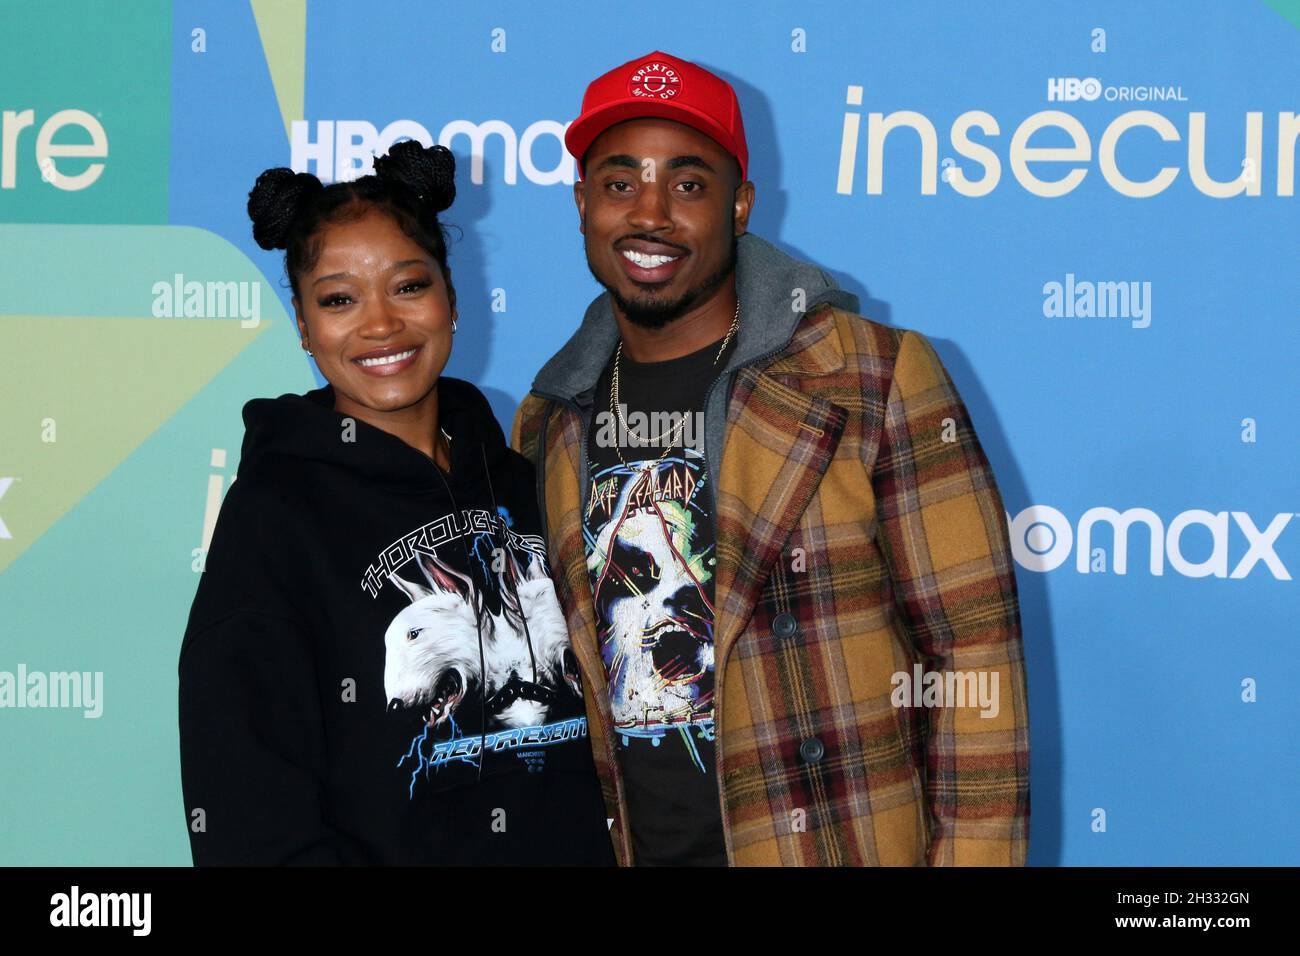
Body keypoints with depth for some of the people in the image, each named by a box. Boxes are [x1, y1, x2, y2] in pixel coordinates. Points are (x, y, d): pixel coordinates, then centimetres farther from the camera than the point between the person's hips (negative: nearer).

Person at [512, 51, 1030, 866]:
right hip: (622, 848, 4)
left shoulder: (879, 380, -9)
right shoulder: (551, 427, 6)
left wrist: (972, 855, -16)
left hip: (840, 844, -4)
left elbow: (973, 657, -11)